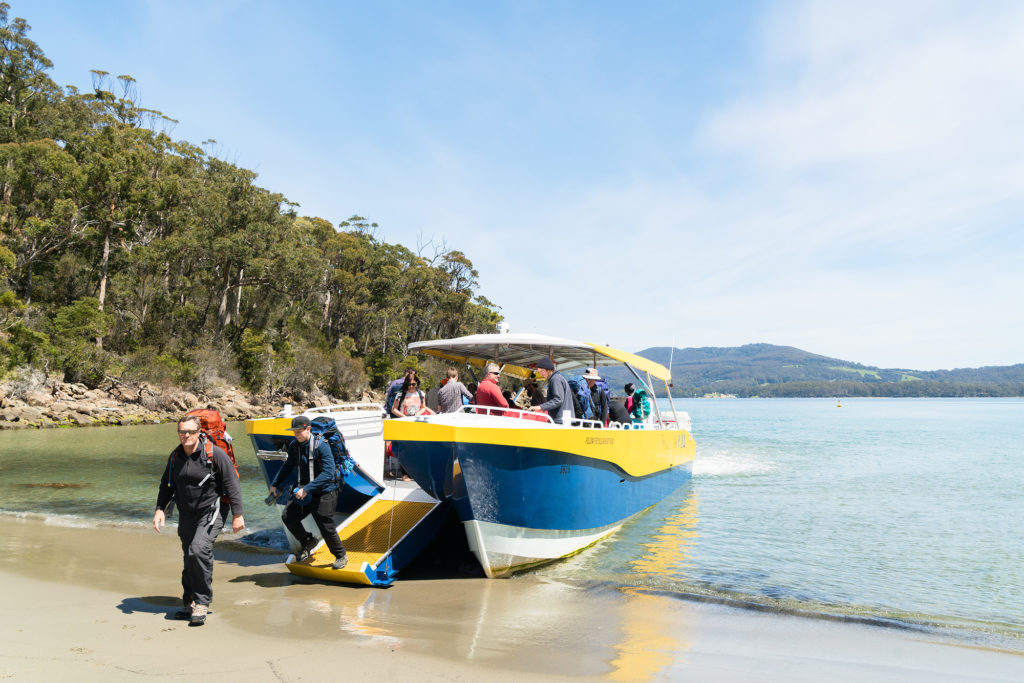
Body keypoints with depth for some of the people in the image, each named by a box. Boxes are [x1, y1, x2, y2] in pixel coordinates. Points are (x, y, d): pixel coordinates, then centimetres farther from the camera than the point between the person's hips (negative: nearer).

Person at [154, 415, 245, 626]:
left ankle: (202, 602, -10)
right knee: (189, 560, 11)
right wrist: (160, 509, 3)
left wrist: (237, 514, -11)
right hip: (186, 516, 6)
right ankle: (190, 604, 26)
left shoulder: (215, 454, -14)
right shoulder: (175, 456, 3)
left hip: (210, 513, -6)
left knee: (198, 550, -23)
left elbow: (232, 484, -11)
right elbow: (166, 484, 17)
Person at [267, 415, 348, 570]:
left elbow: (328, 473, -26)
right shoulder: (294, 446, 1)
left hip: (324, 493, -6)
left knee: (326, 528, -3)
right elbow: (288, 466, 20)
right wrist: (275, 484, 14)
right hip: (304, 492, 6)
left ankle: (341, 556, 22)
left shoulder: (321, 445, -19)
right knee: (288, 516, -4)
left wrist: (307, 489, -29)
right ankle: (308, 542, 21)